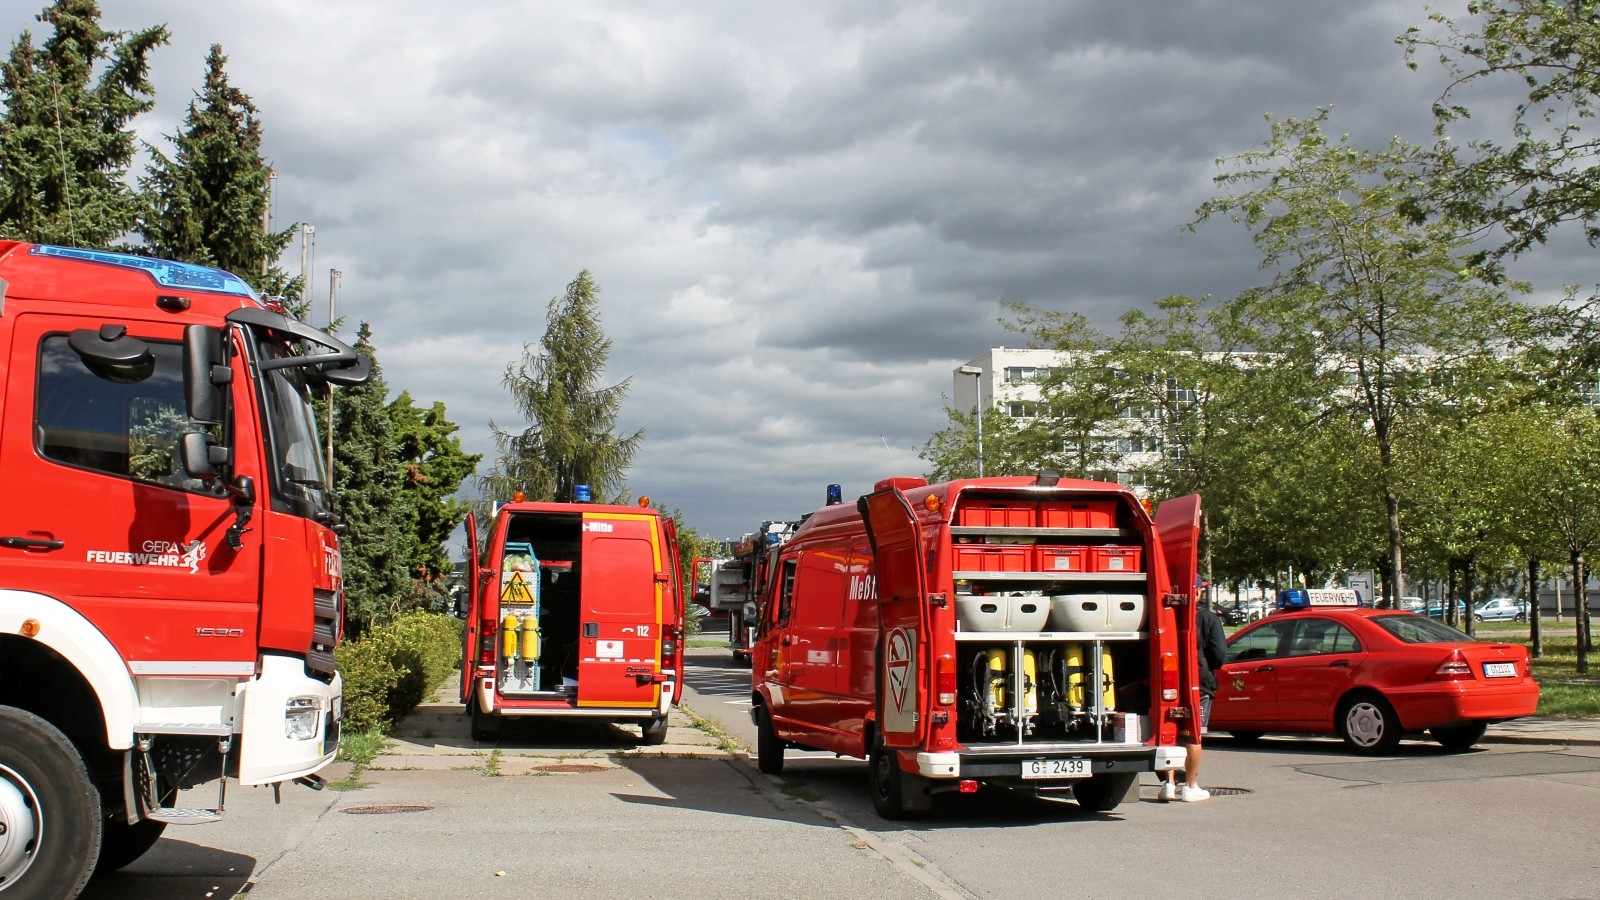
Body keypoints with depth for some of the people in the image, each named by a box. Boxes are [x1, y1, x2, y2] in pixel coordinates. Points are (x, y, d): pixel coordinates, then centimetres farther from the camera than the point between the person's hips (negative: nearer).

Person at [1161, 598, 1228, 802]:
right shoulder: (1209, 618, -8)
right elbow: (1220, 655, -10)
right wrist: (1207, 668, 8)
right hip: (1200, 684, -2)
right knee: (1194, 736, 3)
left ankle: (1170, 784, 10)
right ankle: (1190, 787, 6)